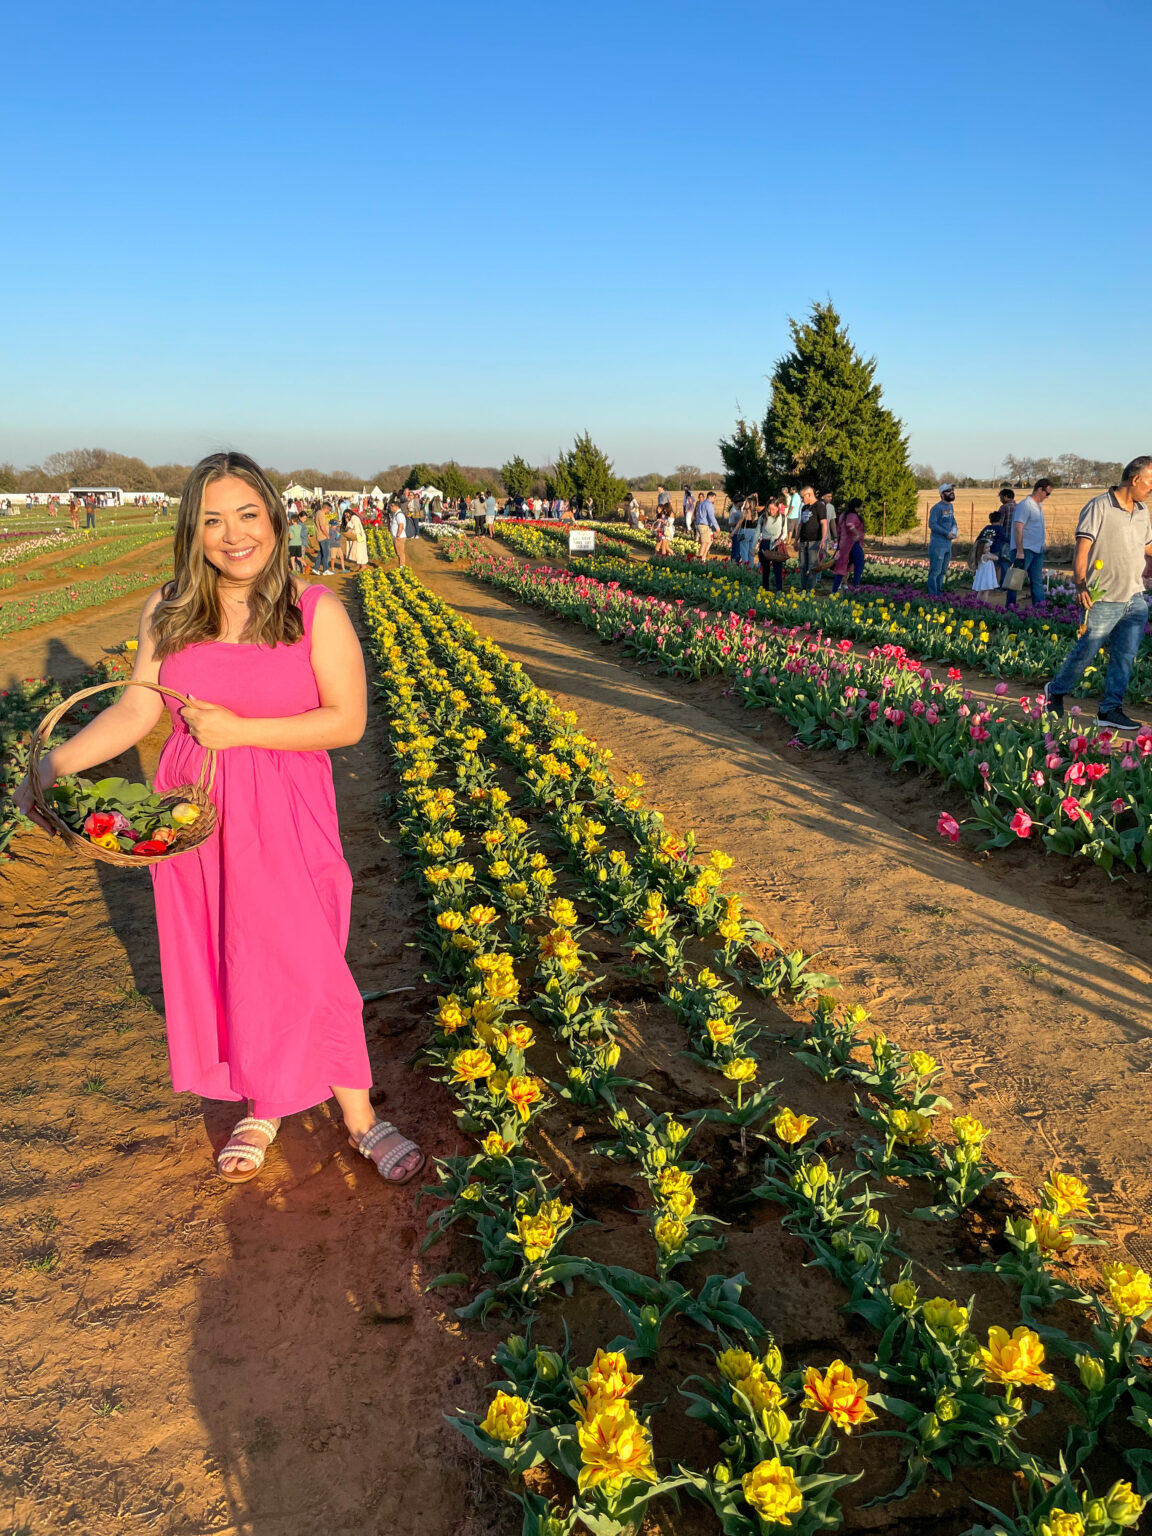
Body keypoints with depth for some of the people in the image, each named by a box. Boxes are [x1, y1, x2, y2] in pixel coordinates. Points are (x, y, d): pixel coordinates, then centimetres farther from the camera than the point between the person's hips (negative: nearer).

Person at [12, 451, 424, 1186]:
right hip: (197, 819, 4)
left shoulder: (318, 611, -9)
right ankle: (261, 1107, 35)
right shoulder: (167, 612, 1)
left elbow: (348, 720, -12)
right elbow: (138, 709, 0)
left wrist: (240, 729, -19)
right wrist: (55, 761, -14)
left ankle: (360, 1118, 21)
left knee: (309, 966, 1)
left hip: (287, 823, -3)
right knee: (224, 963, 13)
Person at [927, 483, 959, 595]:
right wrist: (946, 533, -19)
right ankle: (932, 593, 0)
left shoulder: (950, 506, 12)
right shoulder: (937, 508, -14)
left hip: (948, 544, 9)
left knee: (943, 571, 15)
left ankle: (939, 591, 25)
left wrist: (955, 528, 2)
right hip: (938, 545, -9)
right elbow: (932, 524, -20)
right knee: (935, 571, -5)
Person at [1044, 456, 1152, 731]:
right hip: (1103, 600, -7)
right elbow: (1082, 549, -17)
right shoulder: (1099, 507, -10)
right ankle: (1056, 691, 26)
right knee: (1085, 652, 3)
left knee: (1125, 656, 4)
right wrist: (1081, 585, -29)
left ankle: (1110, 710, 11)